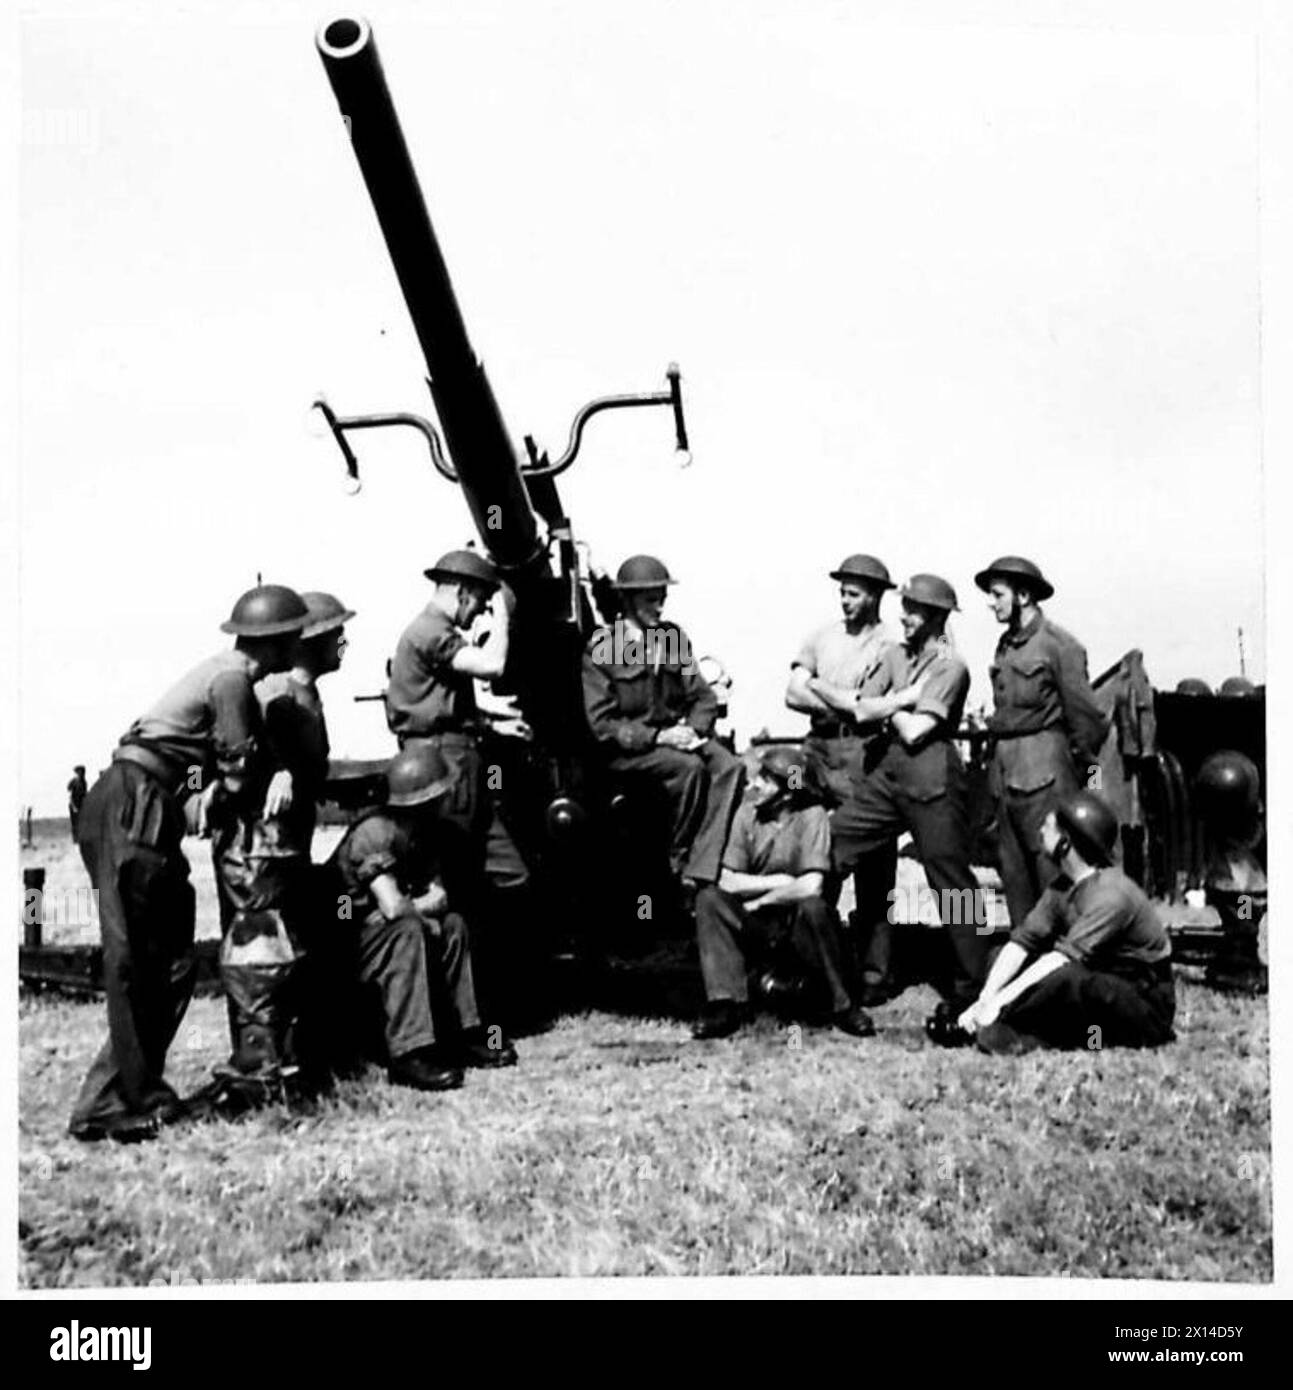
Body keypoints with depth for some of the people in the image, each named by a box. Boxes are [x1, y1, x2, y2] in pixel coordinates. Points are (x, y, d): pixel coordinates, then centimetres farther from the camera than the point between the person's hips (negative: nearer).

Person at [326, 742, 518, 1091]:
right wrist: (422, 907, -12)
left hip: (379, 929, 9)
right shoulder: (375, 832, -24)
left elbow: (439, 897, 0)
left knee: (451, 924, 2)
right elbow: (393, 908, -31)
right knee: (408, 930, -30)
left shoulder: (424, 832, 3)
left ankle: (465, 1033, 1)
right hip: (338, 943, -9)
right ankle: (408, 1055, -32)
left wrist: (410, 906, -21)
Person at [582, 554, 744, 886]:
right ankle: (678, 865, -14)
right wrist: (657, 736, -20)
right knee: (690, 767, -32)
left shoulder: (673, 636, 11)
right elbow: (602, 724, -9)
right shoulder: (600, 648, -5)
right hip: (626, 750, -5)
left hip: (675, 736, 5)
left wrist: (693, 728, -11)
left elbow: (703, 696, 11)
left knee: (730, 767, -24)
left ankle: (701, 873, -30)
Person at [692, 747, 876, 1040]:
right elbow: (727, 881, -5)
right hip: (759, 926, 4)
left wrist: (758, 901, -14)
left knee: (813, 906, -35)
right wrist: (778, 882, -14)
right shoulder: (747, 812, -2)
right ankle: (726, 1003, -21)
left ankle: (842, 1005, -17)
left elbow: (810, 886, -25)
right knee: (709, 898, -19)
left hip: (800, 922, -4)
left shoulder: (811, 816, -14)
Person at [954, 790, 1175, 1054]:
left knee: (1067, 977, -37)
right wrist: (985, 998, -19)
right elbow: (1022, 941, -5)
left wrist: (998, 1002, -34)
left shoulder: (1111, 894, -25)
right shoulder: (1063, 886, 1)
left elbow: (1064, 956, -32)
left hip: (1149, 1010, -8)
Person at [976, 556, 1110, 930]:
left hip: (1044, 772, -8)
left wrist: (1086, 765, 1)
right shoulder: (1005, 645, 13)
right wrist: (996, 765, 13)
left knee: (1052, 872, -5)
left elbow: (1084, 713, -6)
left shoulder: (1058, 644, -9)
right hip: (1005, 772, 8)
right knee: (1013, 872, 10)